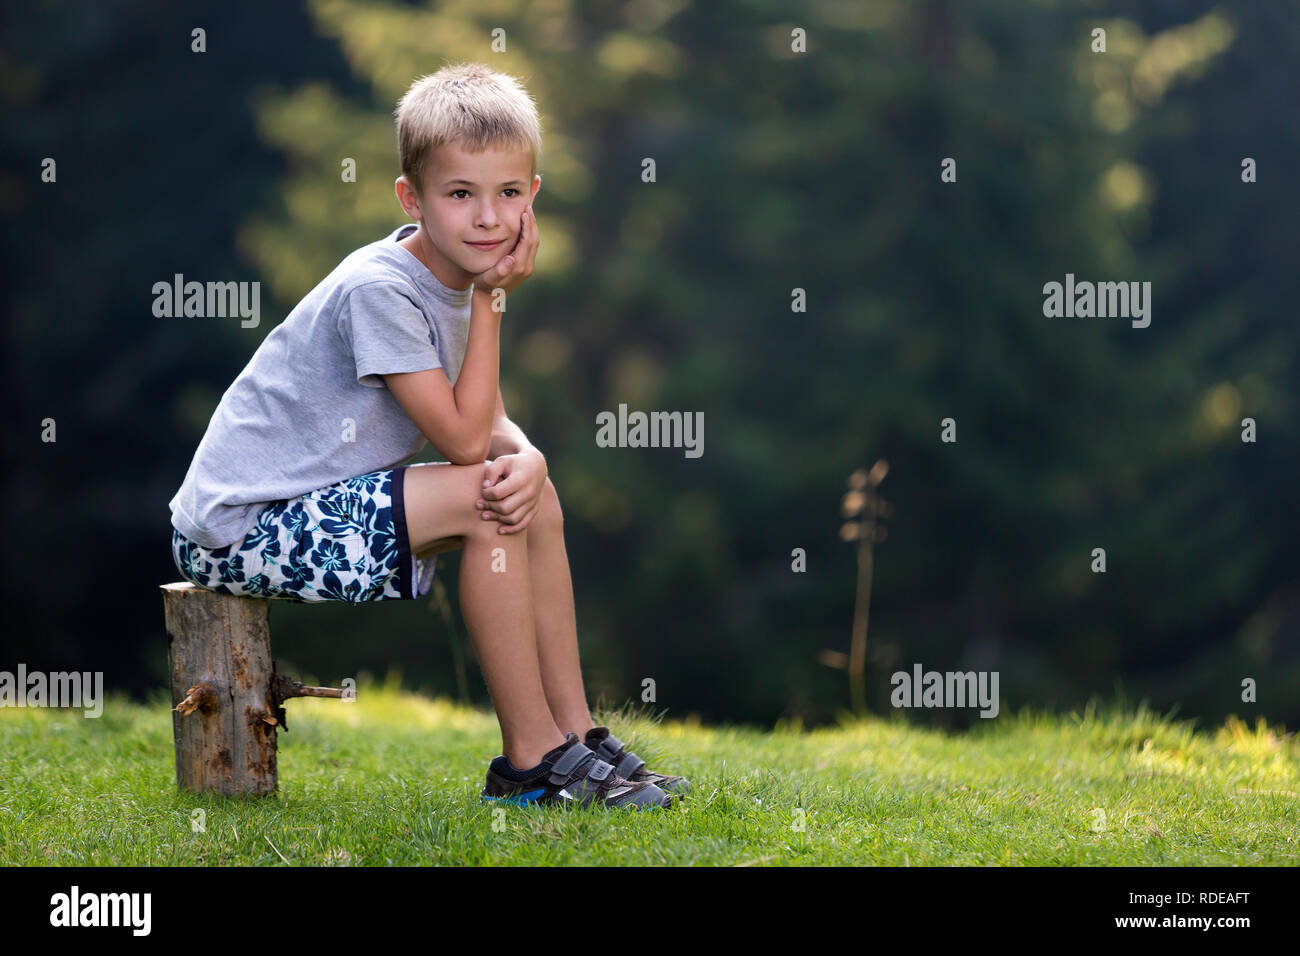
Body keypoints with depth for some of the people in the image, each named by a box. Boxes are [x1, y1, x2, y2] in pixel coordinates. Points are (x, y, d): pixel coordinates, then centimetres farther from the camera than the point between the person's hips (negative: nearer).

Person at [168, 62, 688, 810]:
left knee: (531, 493, 3)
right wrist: (493, 299, -17)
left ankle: (574, 731, 8)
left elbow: (493, 425, 5)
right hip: (239, 531, -9)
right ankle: (530, 761, -13)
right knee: (483, 498, -21)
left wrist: (527, 459, -19)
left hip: (314, 508, 9)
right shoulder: (379, 288, -24)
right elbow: (464, 441, -21)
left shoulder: (457, 272, 3)